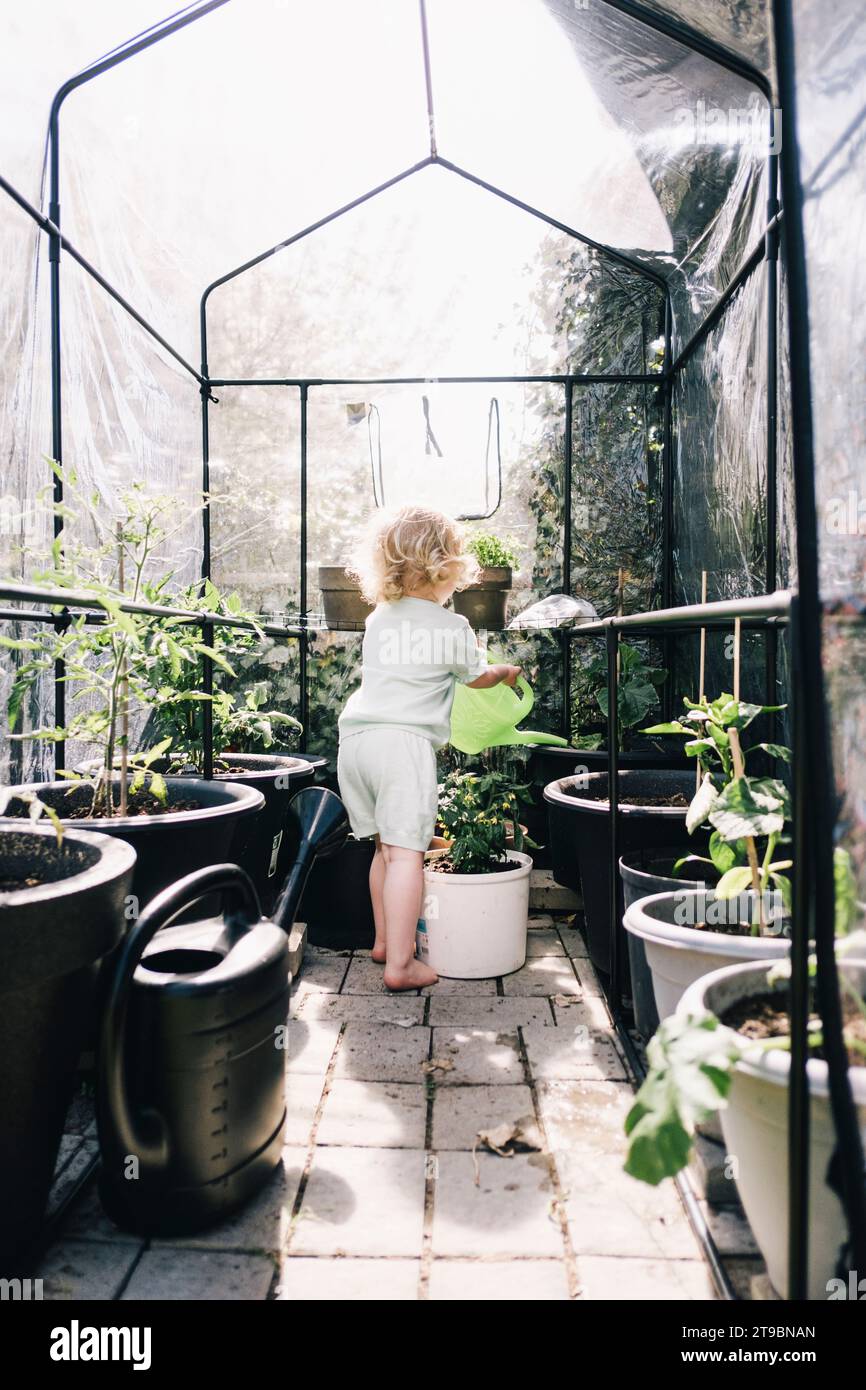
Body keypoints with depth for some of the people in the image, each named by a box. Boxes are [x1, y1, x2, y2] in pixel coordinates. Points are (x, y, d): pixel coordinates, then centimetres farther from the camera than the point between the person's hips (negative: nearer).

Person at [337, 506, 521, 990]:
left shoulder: (378, 620, 18)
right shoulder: (454, 627, 1)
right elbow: (477, 676, 17)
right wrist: (507, 673, 40)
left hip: (356, 736, 7)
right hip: (405, 740, -7)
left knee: (386, 846, 18)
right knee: (406, 851, -6)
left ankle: (385, 937, 29)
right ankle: (399, 963, -7)